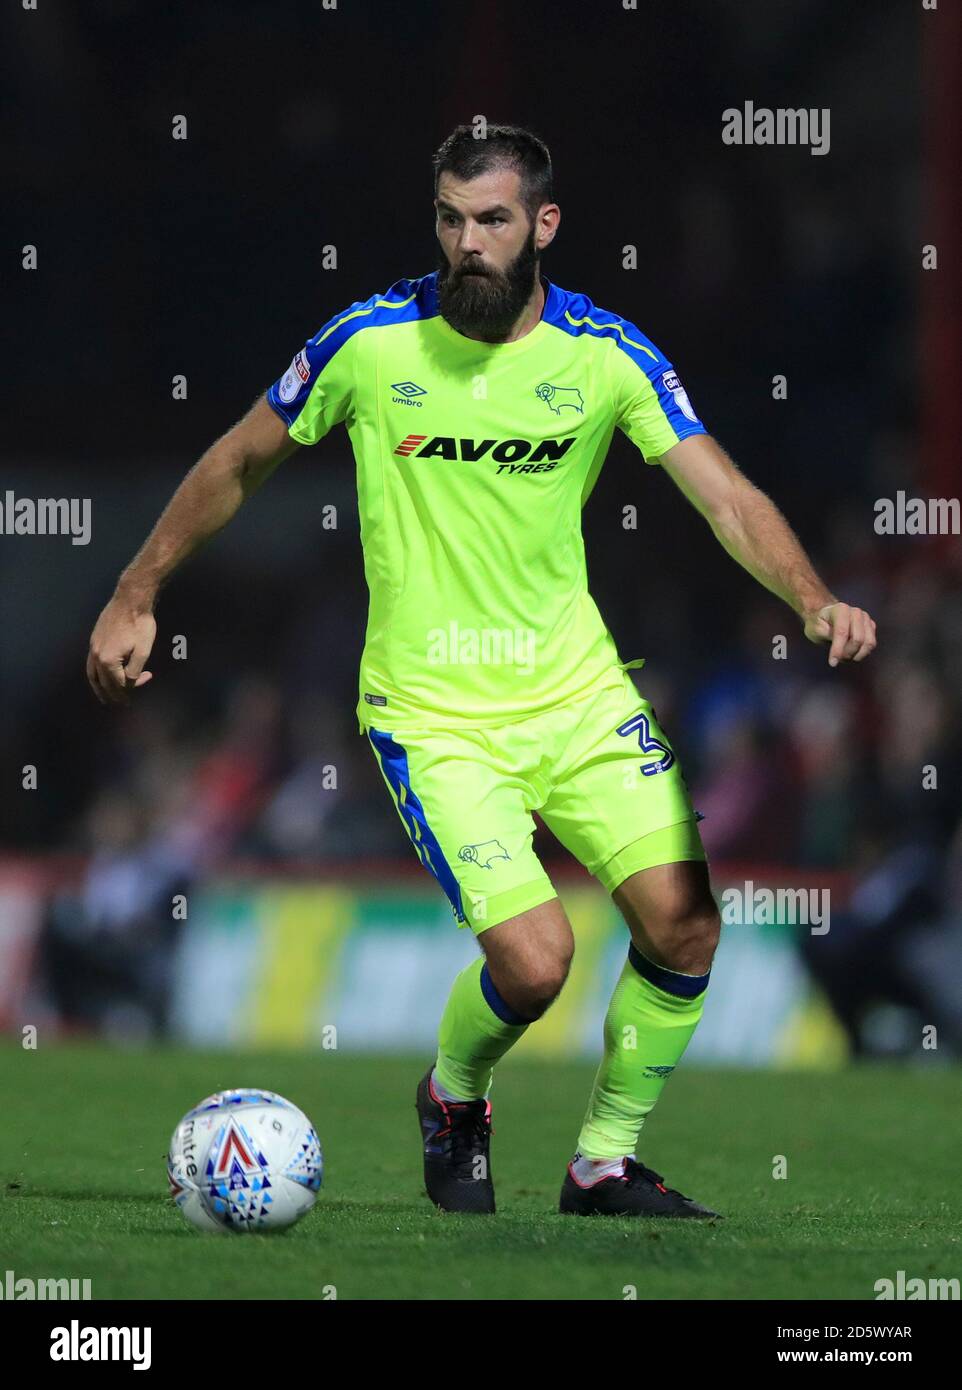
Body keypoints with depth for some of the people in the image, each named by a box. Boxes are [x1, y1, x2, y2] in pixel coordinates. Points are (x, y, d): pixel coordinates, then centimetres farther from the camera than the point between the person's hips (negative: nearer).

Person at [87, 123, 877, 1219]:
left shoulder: (605, 352, -5)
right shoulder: (370, 342, -8)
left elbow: (724, 495, -9)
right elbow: (241, 463, 6)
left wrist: (813, 599, -27)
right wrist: (135, 596, 8)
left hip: (578, 687, 3)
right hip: (433, 709, -3)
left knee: (684, 928, -8)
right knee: (533, 960, -18)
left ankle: (605, 1161, 14)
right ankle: (453, 1099, 17)